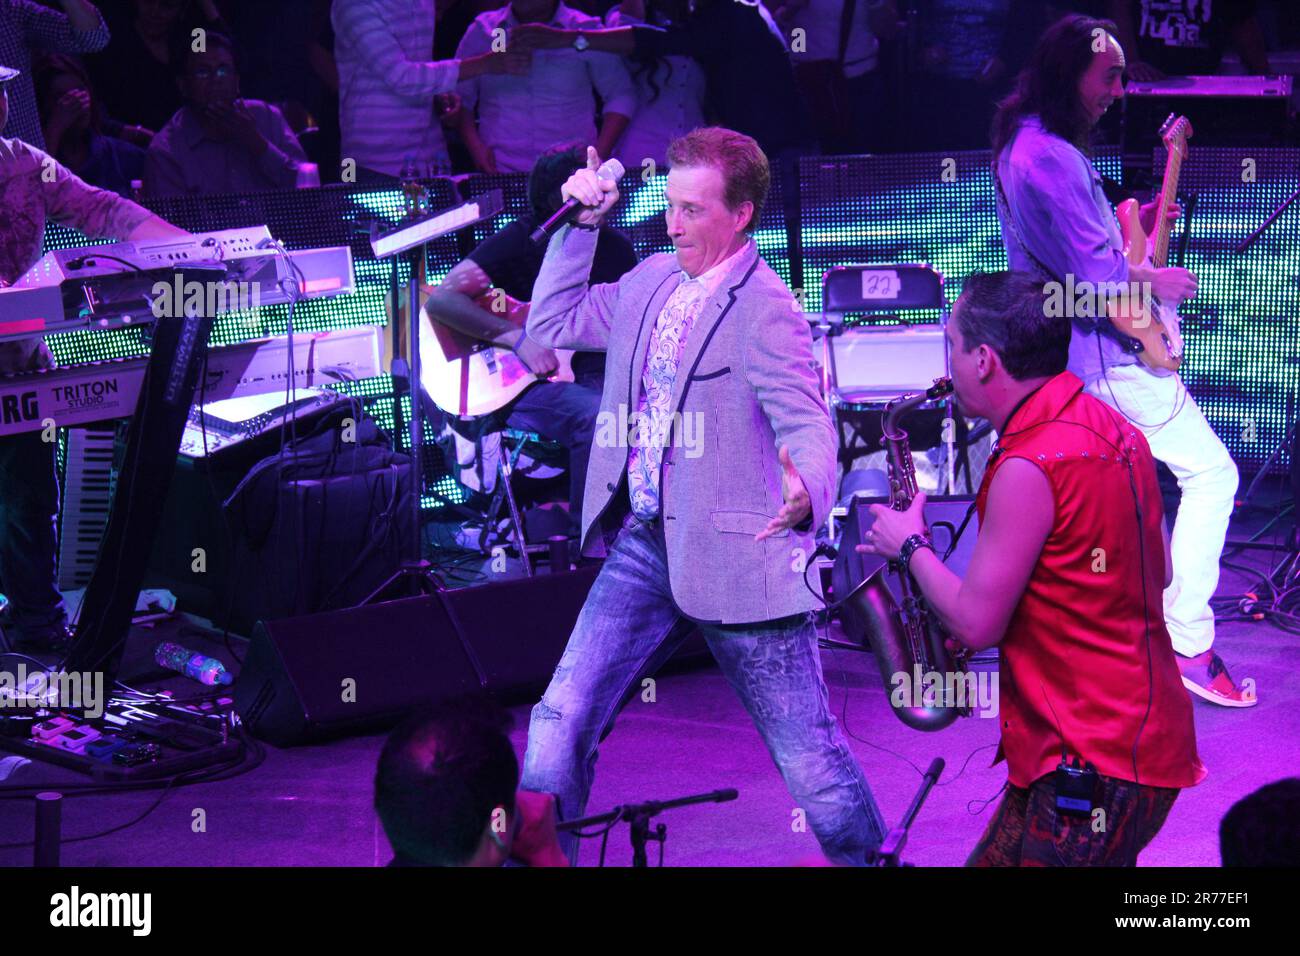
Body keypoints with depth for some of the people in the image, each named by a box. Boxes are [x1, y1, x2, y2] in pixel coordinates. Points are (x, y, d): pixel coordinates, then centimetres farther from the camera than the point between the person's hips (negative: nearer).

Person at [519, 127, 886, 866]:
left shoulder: (766, 310, -15)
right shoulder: (653, 281, 9)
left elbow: (807, 424, -24)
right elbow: (554, 322, 19)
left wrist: (808, 492, -46)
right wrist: (583, 222, 10)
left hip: (735, 556, -6)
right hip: (644, 545, 7)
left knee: (810, 756, 3)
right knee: (558, 726, -1)